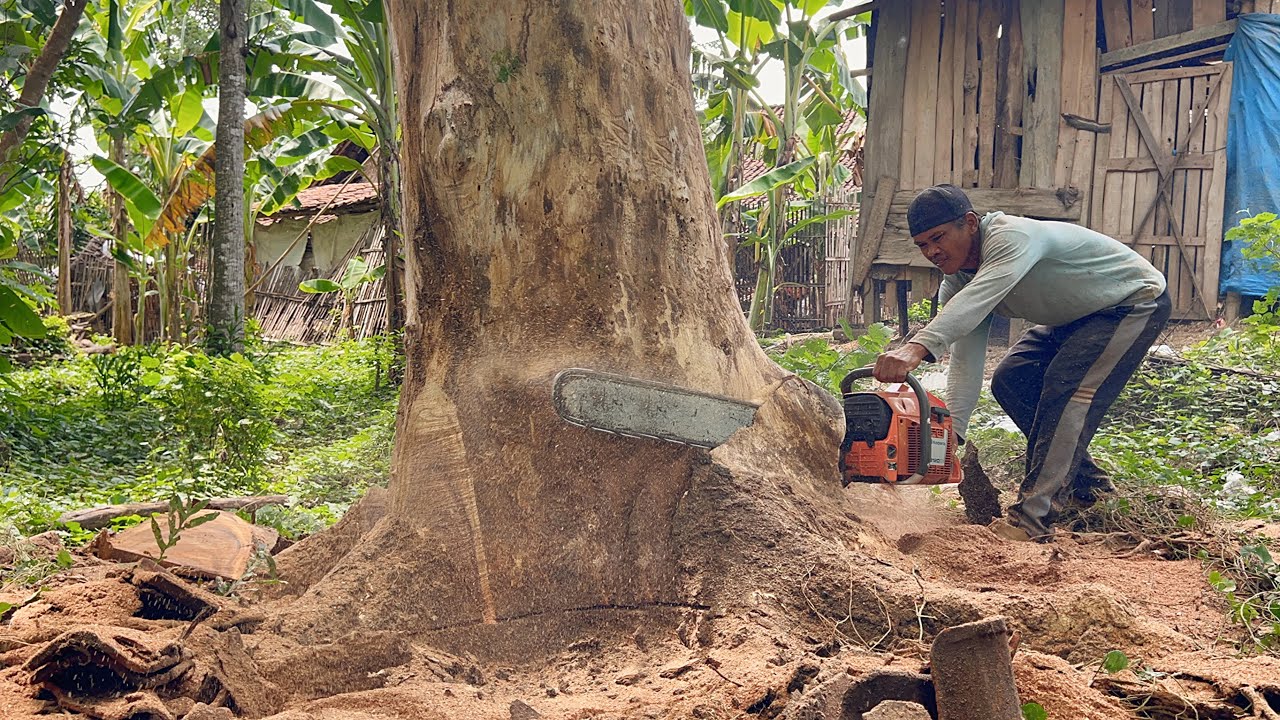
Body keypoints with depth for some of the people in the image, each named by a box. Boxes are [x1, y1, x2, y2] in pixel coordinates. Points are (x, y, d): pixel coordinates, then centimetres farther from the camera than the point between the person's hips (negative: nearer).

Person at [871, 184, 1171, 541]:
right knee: (1011, 380, -3)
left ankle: (1034, 517, -27)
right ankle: (1086, 482, 7)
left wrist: (917, 348, -67)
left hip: (1137, 302, -9)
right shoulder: (956, 283, -8)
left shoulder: (1011, 237, -34)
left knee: (1068, 390, -25)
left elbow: (976, 301, -52)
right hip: (1075, 318, 9)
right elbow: (966, 364, -12)